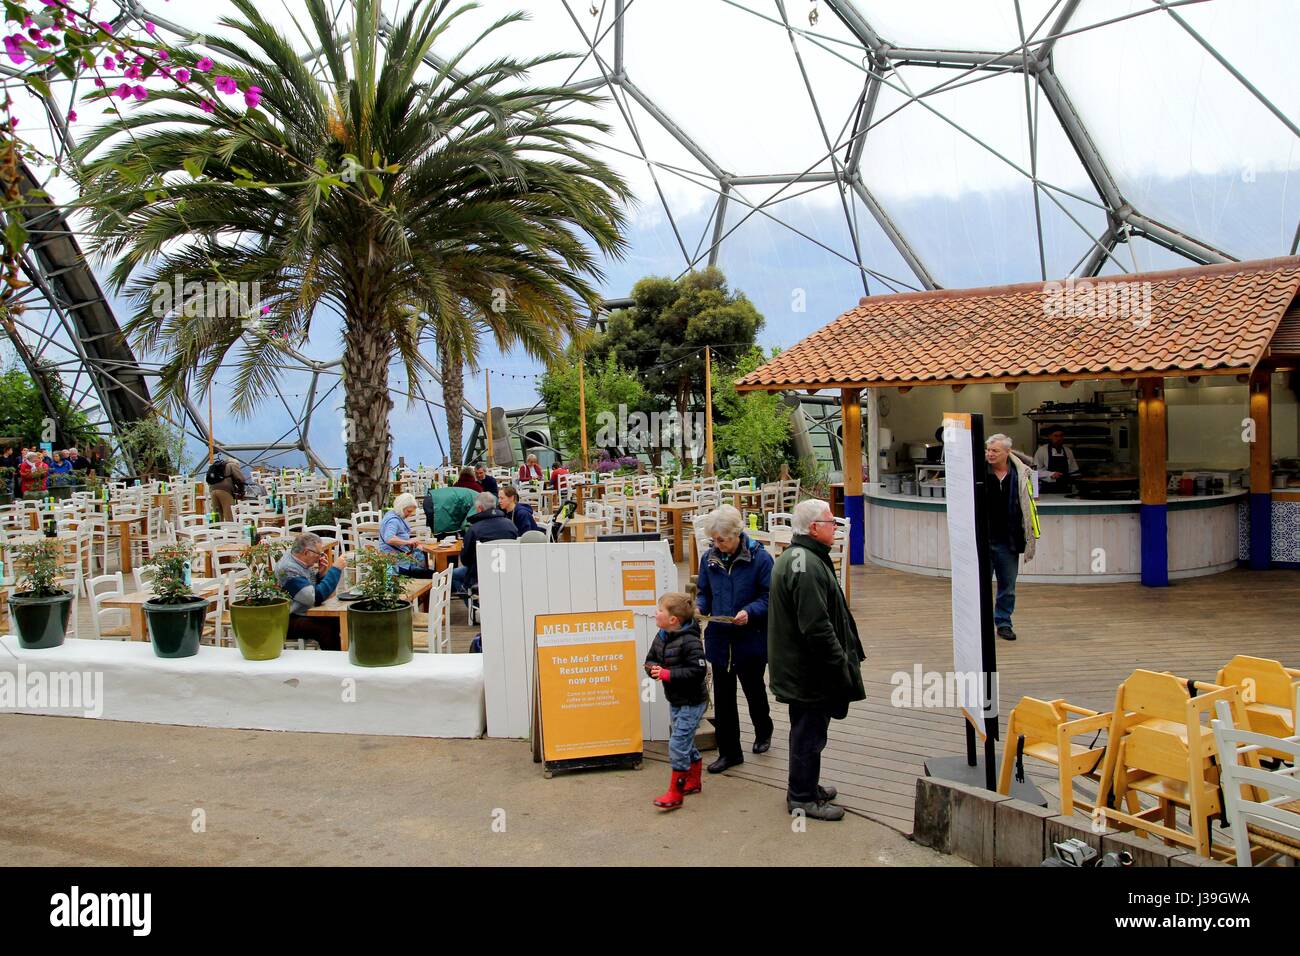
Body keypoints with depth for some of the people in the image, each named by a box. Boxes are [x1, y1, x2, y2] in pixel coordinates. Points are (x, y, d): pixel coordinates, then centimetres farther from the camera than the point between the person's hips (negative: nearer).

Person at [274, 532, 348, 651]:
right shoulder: (288, 569, -22)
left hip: (304, 614, 9)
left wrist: (321, 573, -3)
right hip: (289, 620, -9)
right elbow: (317, 597, -25)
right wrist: (336, 569, -22)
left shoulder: (300, 561, 6)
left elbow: (314, 589, 16)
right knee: (326, 630, -28)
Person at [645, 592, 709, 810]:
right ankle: (693, 782, 37)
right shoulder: (660, 638, 3)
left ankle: (675, 794, 0)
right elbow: (650, 659, 14)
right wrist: (654, 669, -9)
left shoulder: (689, 641, -23)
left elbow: (698, 670, -27)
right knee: (686, 743, 20)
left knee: (678, 745, -8)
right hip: (675, 700, 9)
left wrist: (668, 674, -27)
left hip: (692, 702, -9)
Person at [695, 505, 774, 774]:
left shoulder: (759, 558, -15)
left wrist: (750, 612, -27)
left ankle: (763, 732, 46)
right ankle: (729, 752, 19)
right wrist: (699, 608, -11)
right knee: (723, 696, 7)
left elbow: (769, 597, -11)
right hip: (720, 638, 3)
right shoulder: (709, 558, -1)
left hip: (751, 638, -3)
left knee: (754, 689, 17)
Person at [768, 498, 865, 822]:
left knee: (806, 729, 21)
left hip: (797, 667, 11)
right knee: (810, 732, 1)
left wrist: (842, 662, 24)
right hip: (809, 670, -11)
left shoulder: (791, 558, 13)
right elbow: (817, 627, -27)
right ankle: (802, 798, 13)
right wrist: (841, 666, -20)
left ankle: (805, 786, 34)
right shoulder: (808, 565, -24)